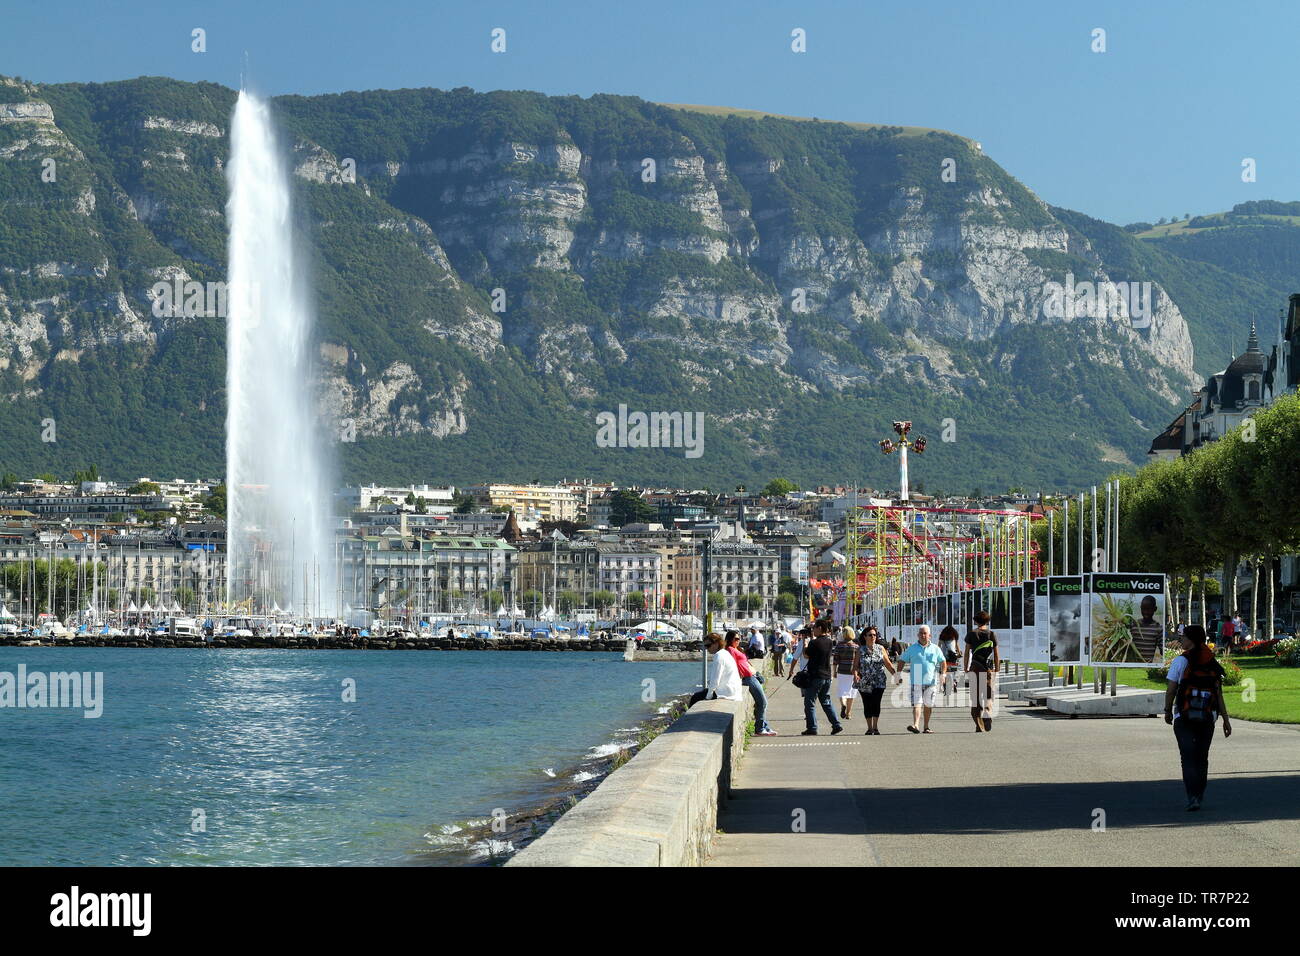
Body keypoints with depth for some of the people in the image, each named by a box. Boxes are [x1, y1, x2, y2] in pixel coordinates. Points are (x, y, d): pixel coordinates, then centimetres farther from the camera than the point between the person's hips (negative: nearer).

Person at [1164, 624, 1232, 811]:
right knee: (1202, 758, 14)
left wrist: (1167, 712, 11)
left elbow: (1170, 690, -5)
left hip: (1184, 718, -4)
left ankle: (1193, 798, -17)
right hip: (1208, 718, 4)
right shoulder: (1213, 663, 7)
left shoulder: (1181, 661, -6)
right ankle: (1199, 797, 19)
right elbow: (1219, 694, 5)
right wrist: (1226, 720, 8)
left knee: (1188, 758, -4)